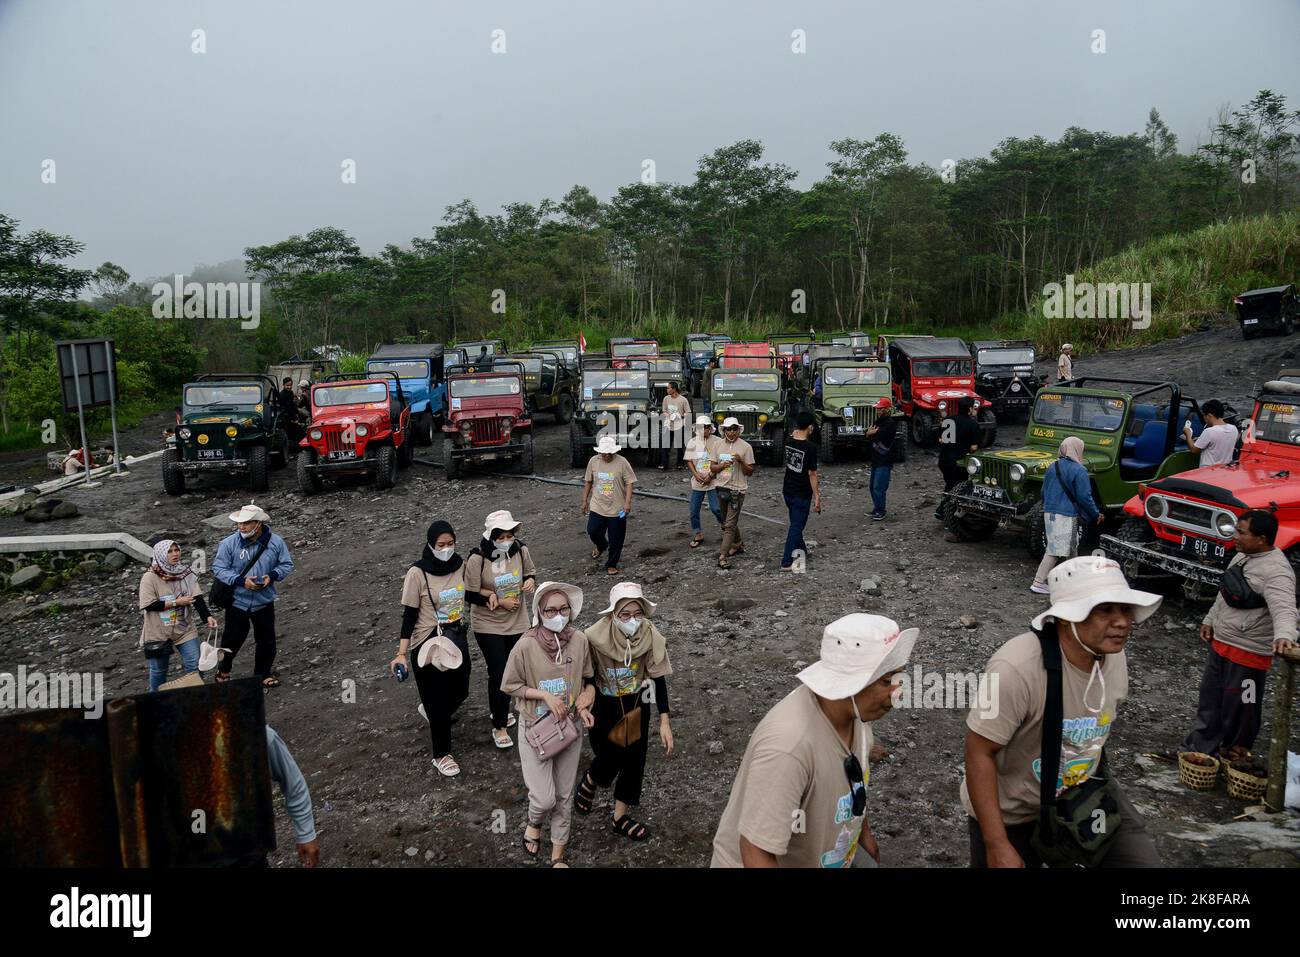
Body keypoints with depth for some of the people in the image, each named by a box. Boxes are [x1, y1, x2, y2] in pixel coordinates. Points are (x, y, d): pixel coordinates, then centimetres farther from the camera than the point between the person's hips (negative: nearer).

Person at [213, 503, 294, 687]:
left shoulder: (275, 542, -9)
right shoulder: (229, 543, -13)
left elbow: (287, 564, 1)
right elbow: (219, 568, -10)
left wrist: (272, 576, -18)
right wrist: (241, 581, -23)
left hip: (264, 602, 1)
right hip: (237, 601, -1)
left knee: (266, 640, 11)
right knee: (233, 638, 12)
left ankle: (263, 672, 32)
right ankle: (223, 669, 38)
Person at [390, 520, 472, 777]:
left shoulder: (461, 565, -4)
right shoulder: (417, 573, -18)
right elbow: (409, 615, -14)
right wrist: (402, 653, -18)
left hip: (457, 639, 5)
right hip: (429, 644, -5)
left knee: (460, 691, 17)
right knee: (437, 699, 5)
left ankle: (430, 711, 51)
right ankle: (441, 755, 25)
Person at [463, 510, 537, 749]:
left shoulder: (521, 550, -12)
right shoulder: (478, 558, -22)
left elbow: (530, 573, 6)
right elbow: (470, 595, -15)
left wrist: (531, 581, -17)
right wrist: (500, 601, -21)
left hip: (517, 622, 4)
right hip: (488, 625, -4)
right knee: (498, 673, -4)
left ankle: (500, 711, 43)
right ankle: (499, 726, 14)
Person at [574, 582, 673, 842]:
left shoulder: (650, 636, -22)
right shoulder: (596, 637, -27)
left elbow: (658, 678, -12)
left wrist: (664, 722, -11)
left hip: (637, 706, 2)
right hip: (604, 706, -2)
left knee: (634, 760, 11)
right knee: (609, 758, 8)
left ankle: (620, 817, 33)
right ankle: (588, 782, 46)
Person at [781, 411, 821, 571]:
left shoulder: (789, 442, -2)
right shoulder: (810, 447, -21)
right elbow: (812, 474, -19)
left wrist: (795, 433, 14)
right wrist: (817, 496, -14)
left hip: (787, 491, 7)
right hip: (802, 494, -7)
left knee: (796, 523, 24)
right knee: (796, 526, 1)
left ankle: (801, 549, 42)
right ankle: (786, 562, 3)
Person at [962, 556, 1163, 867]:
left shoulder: (1115, 657, -9)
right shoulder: (1016, 667, -33)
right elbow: (979, 753, -28)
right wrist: (998, 847, -27)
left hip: (1084, 793, 6)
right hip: (1010, 811, -5)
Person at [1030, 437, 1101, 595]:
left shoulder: (1052, 467, 10)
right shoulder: (1078, 471, -12)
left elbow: (1044, 493, 17)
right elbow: (1084, 497, -12)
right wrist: (1096, 515, 1)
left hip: (1049, 512, 8)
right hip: (1066, 516, -8)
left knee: (1071, 547, 21)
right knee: (1054, 551, -5)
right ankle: (1038, 583, -6)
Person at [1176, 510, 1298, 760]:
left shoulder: (1276, 570, -24)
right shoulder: (1243, 555, 5)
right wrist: (1210, 619, 21)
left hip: (1248, 653, -9)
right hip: (1220, 643, 9)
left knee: (1239, 709, 7)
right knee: (1209, 701, 19)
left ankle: (1235, 755, 25)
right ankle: (1197, 748, 33)